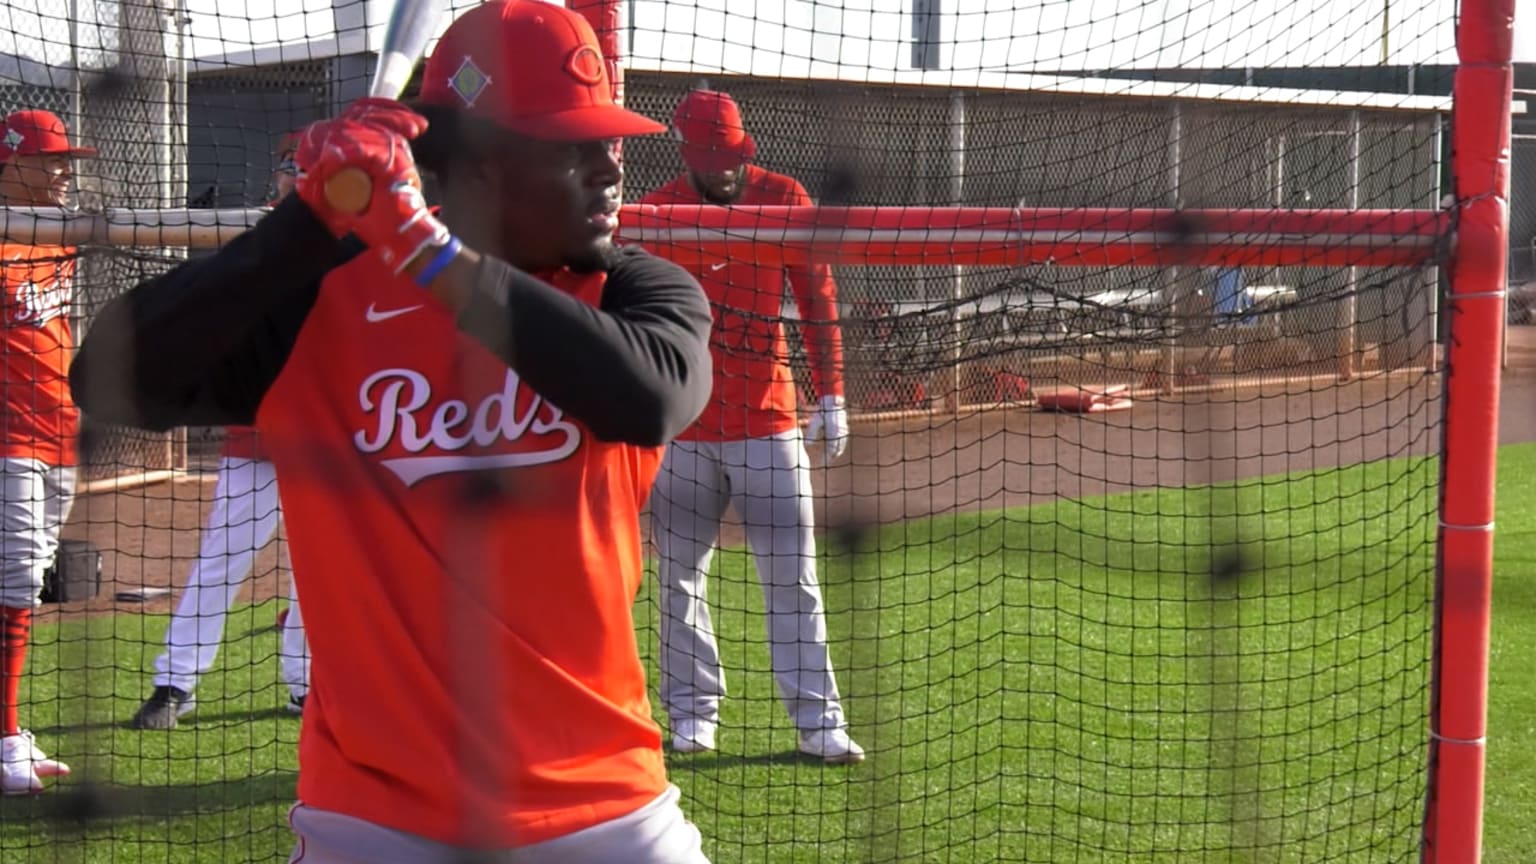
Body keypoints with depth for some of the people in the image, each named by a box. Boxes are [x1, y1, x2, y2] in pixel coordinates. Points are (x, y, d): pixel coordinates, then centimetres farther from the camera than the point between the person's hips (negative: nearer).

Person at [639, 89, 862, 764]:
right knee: (680, 576, 5)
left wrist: (831, 395, 1)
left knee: (792, 578, 0)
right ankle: (693, 709, 17)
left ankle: (818, 720, 3)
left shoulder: (783, 199, 1)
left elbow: (817, 299, 6)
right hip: (682, 429, 0)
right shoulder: (657, 214, -1)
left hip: (769, 421, 0)